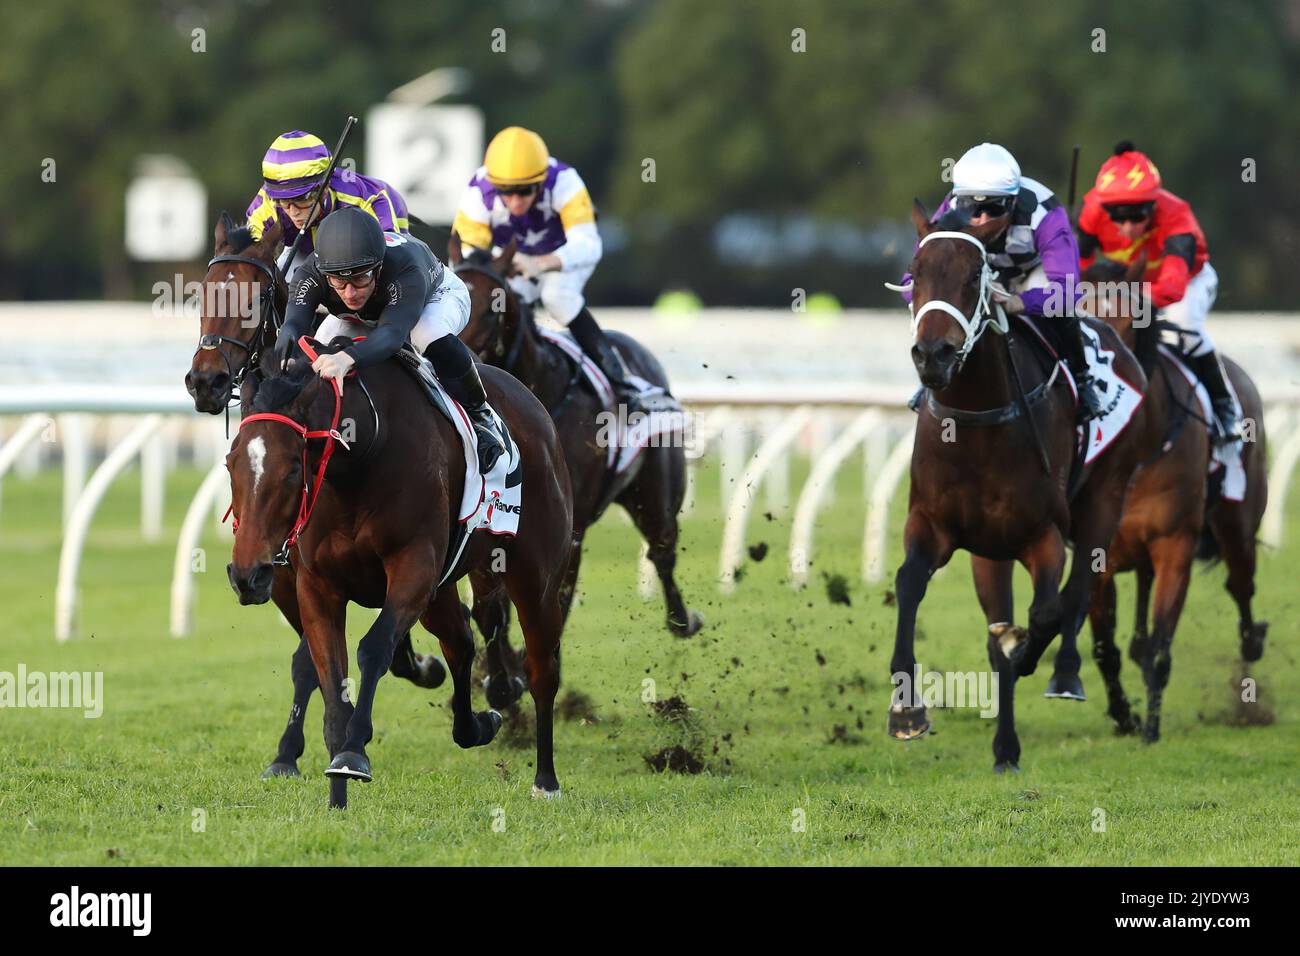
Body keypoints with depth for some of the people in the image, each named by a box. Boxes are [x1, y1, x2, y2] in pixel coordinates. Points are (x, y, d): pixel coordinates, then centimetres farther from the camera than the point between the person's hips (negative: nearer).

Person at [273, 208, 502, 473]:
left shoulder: (406, 269, -49)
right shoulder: (311, 275, -38)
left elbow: (393, 332, -64)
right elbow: (295, 320, -52)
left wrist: (347, 358, -84)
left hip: (436, 294, -4)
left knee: (432, 337, -39)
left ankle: (478, 414, -14)